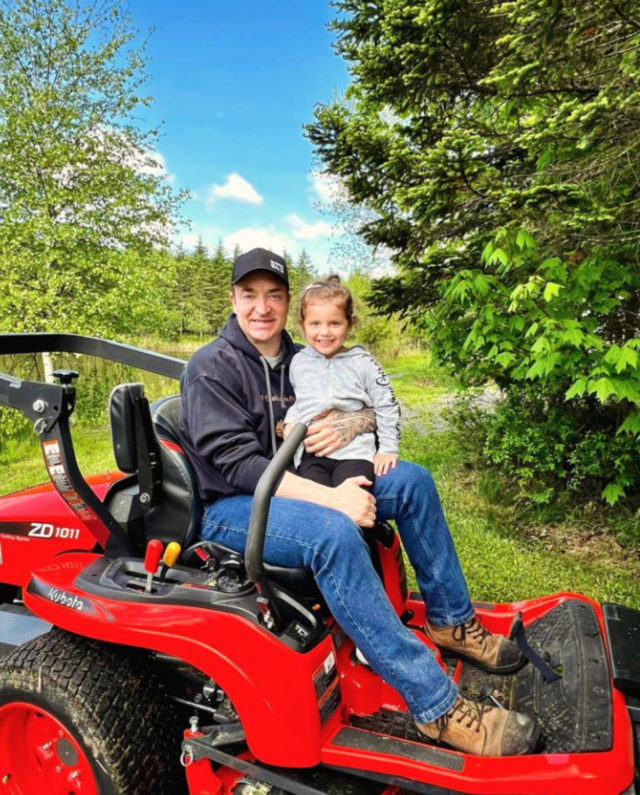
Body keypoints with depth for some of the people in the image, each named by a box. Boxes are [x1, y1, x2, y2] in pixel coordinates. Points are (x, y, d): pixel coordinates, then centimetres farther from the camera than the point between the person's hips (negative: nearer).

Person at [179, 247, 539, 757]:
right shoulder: (212, 367, -11)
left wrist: (353, 424, -15)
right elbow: (237, 463, -23)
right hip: (231, 507, -7)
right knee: (334, 533, -36)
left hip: (296, 489, 7)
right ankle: (438, 707, -28)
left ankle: (451, 621, 5)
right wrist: (328, 497, -31)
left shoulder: (298, 360, 8)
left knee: (412, 480, -5)